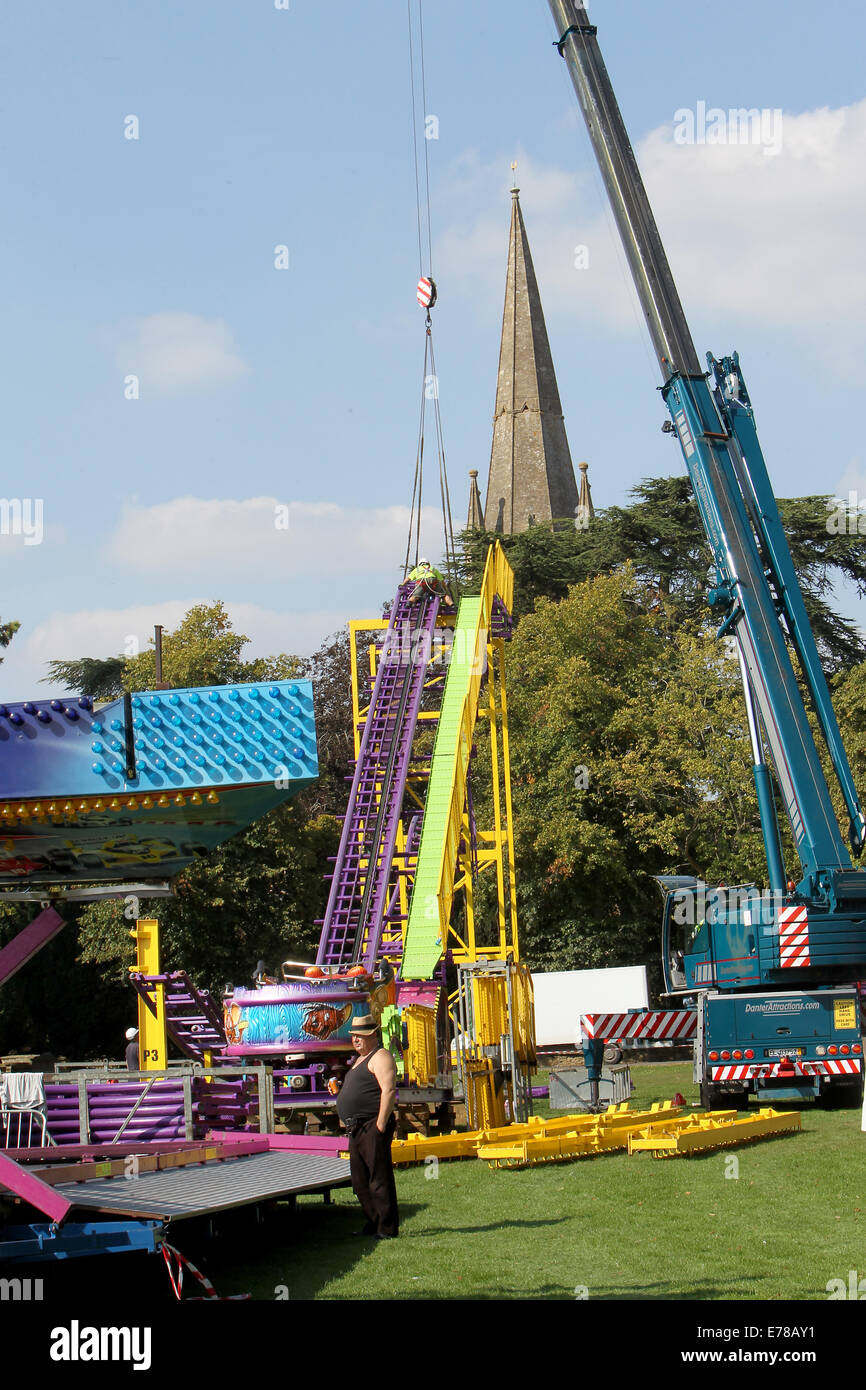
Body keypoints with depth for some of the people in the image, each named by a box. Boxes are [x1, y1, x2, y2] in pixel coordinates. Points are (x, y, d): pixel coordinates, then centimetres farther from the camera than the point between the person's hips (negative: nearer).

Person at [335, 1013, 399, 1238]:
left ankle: (387, 1228, -4)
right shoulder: (359, 1060, 23)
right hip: (356, 1130, 11)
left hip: (373, 1128, -11)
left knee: (379, 1179, -8)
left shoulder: (380, 1057, -9)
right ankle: (373, 1223, 22)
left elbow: (389, 1091, -20)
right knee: (360, 1181, 14)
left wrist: (381, 1124, -24)